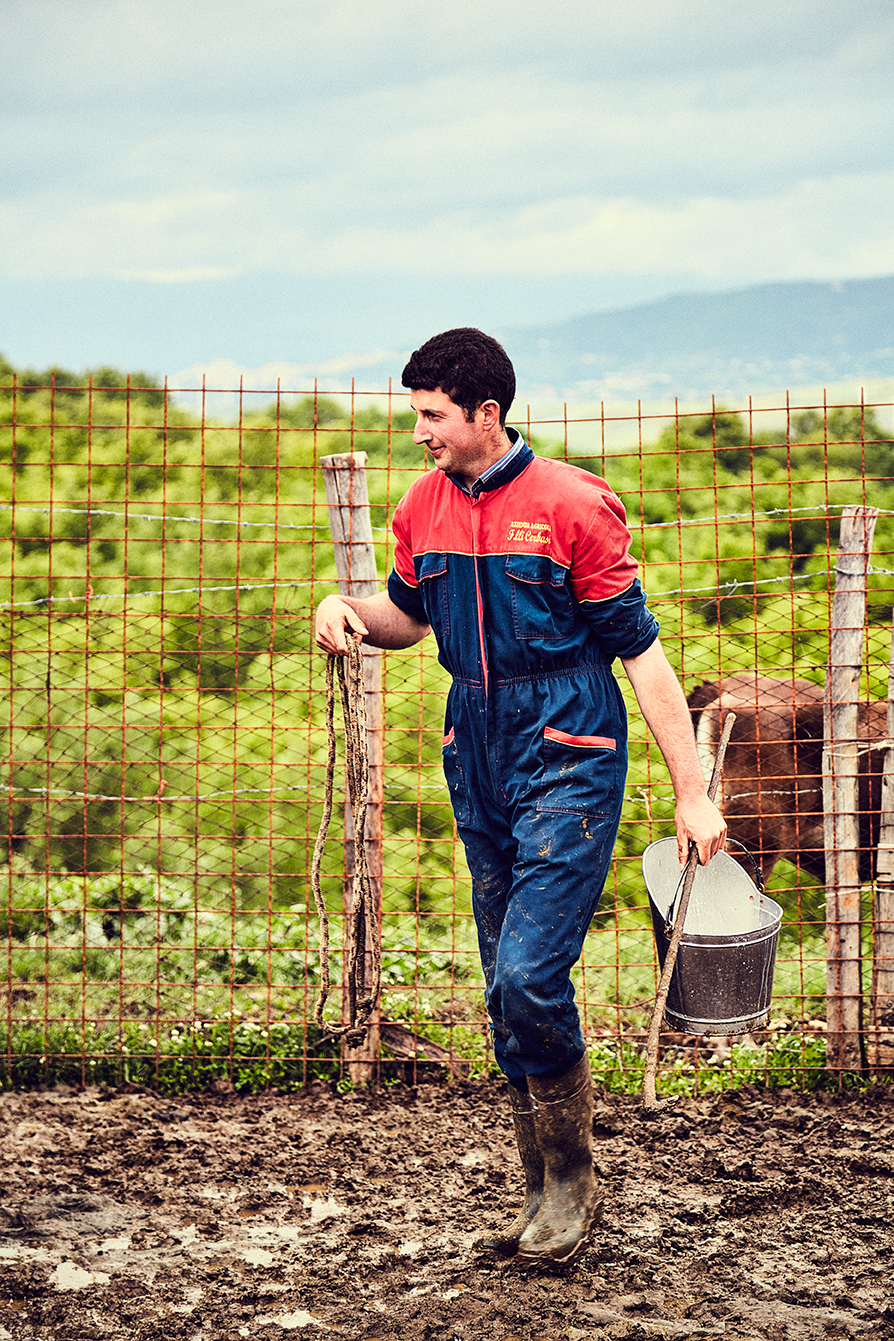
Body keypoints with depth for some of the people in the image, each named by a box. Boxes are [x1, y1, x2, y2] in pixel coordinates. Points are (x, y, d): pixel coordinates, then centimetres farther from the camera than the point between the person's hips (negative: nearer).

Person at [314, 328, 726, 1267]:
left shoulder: (572, 505, -10)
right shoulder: (423, 509, 7)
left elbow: (640, 651, -7)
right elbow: (406, 616, 25)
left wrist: (692, 793, -9)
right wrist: (345, 609, 1)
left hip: (568, 765, -6)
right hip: (479, 768, 6)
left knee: (528, 977, -16)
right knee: (508, 997, 9)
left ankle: (574, 1184, 3)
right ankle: (549, 1199, 20)